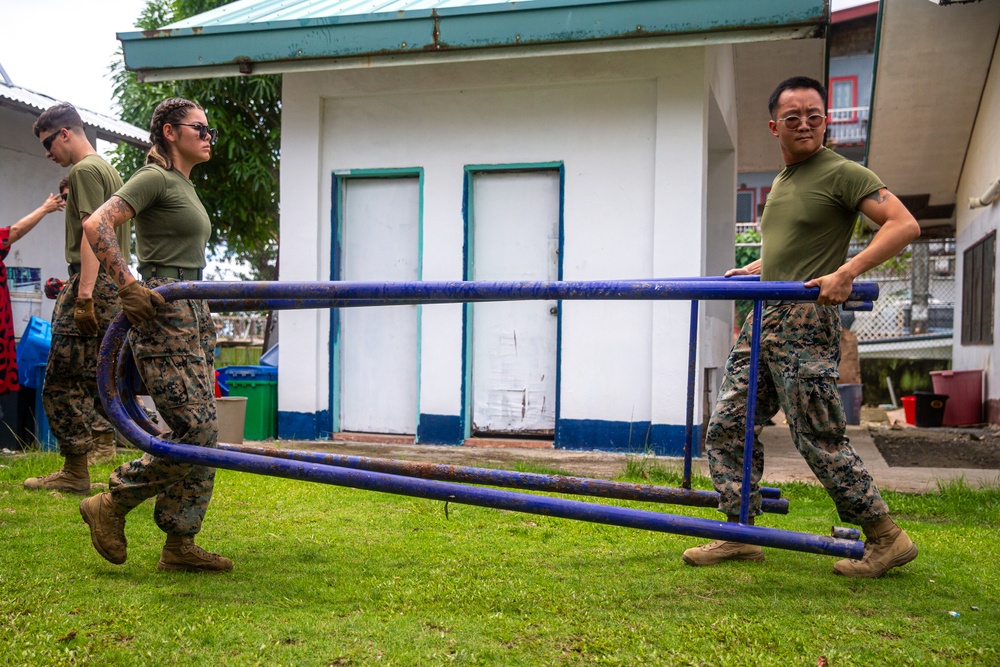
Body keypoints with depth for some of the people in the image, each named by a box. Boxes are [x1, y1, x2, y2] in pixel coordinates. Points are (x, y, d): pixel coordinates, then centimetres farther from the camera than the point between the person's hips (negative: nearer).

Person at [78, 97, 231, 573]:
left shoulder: (184, 183, 20)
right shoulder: (155, 178, -7)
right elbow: (96, 224, -19)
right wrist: (128, 286, -24)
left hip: (192, 311, 9)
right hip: (163, 312, -9)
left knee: (202, 432, 6)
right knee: (196, 431, -13)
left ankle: (180, 544, 12)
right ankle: (110, 506, 5)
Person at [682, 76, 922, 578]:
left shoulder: (841, 173, -5)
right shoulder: (780, 183, 20)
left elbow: (904, 225, -16)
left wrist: (846, 273, -26)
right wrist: (748, 271, 29)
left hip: (805, 322, -8)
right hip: (763, 318, 9)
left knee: (820, 439, -6)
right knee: (726, 429, 5)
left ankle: (887, 538, 10)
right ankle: (739, 536, 13)